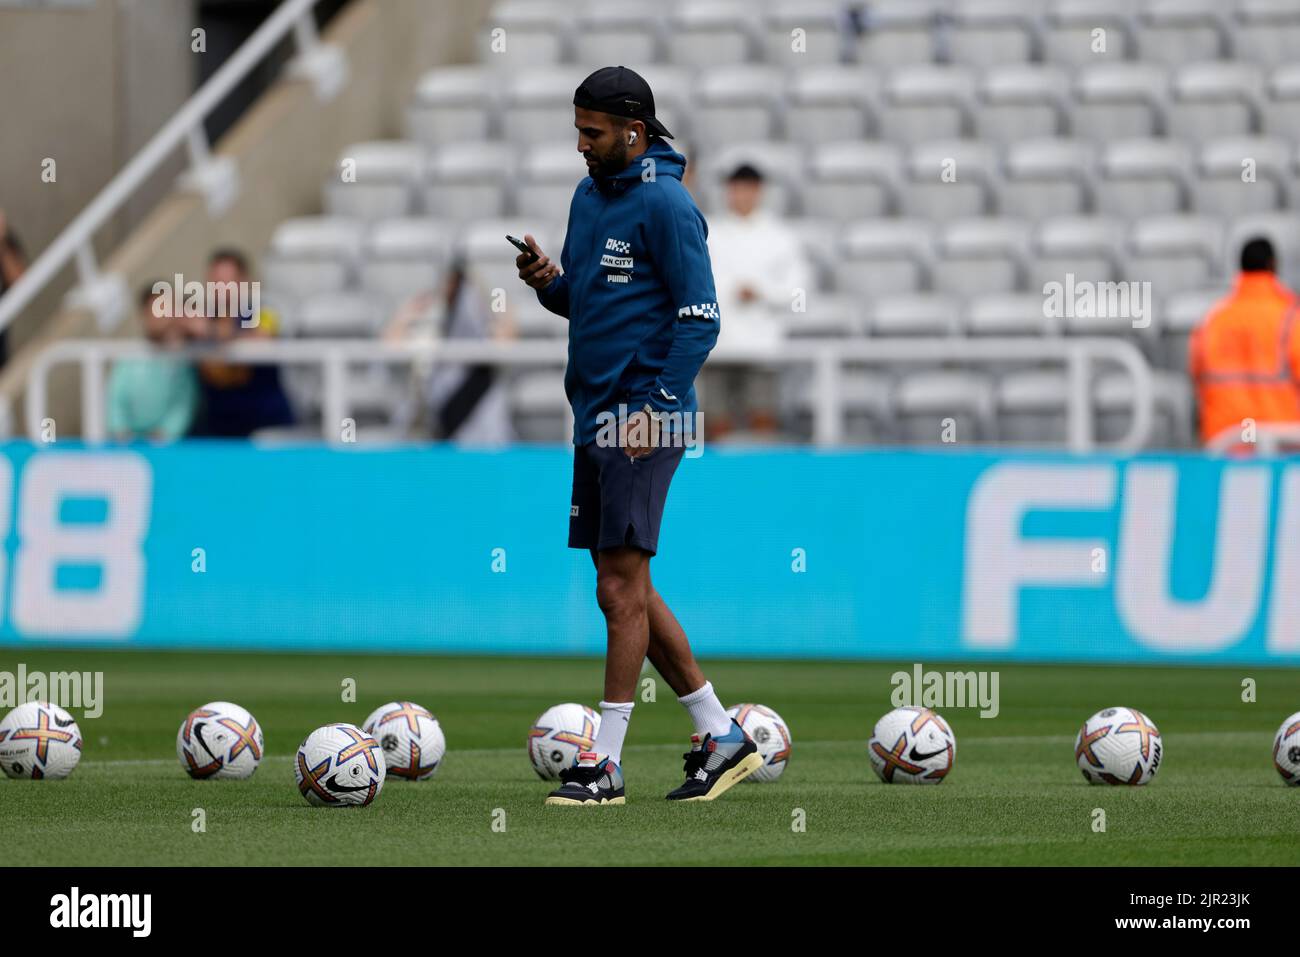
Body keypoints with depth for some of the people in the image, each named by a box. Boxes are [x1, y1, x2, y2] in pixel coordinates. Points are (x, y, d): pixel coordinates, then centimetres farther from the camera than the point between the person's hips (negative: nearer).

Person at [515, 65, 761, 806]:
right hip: (595, 414, 9)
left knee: (624, 586, -8)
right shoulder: (589, 196, 15)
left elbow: (699, 318, -14)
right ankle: (721, 737, 18)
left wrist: (654, 407, -19)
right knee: (624, 590, 11)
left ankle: (607, 763, -5)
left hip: (642, 418, -9)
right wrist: (549, 281, 1)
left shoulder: (666, 204, -11)